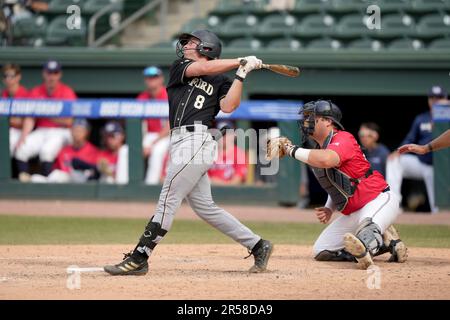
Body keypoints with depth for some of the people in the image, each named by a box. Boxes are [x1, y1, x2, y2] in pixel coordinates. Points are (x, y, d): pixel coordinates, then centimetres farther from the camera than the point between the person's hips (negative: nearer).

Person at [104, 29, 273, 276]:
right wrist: (240, 61, 1)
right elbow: (203, 68, 1)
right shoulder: (179, 68, 19)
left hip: (197, 141, -7)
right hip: (181, 143, 7)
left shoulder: (220, 81, 6)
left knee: (168, 200, -9)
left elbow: (228, 107, -10)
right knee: (204, 207, 8)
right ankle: (257, 246, 14)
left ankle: (138, 259, -8)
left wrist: (241, 74, -11)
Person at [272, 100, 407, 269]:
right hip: (351, 213, 10)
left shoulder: (343, 139, -15)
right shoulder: (317, 150, 12)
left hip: (379, 200, -10)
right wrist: (329, 209, 5)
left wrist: (293, 150, -24)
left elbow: (327, 160, -39)